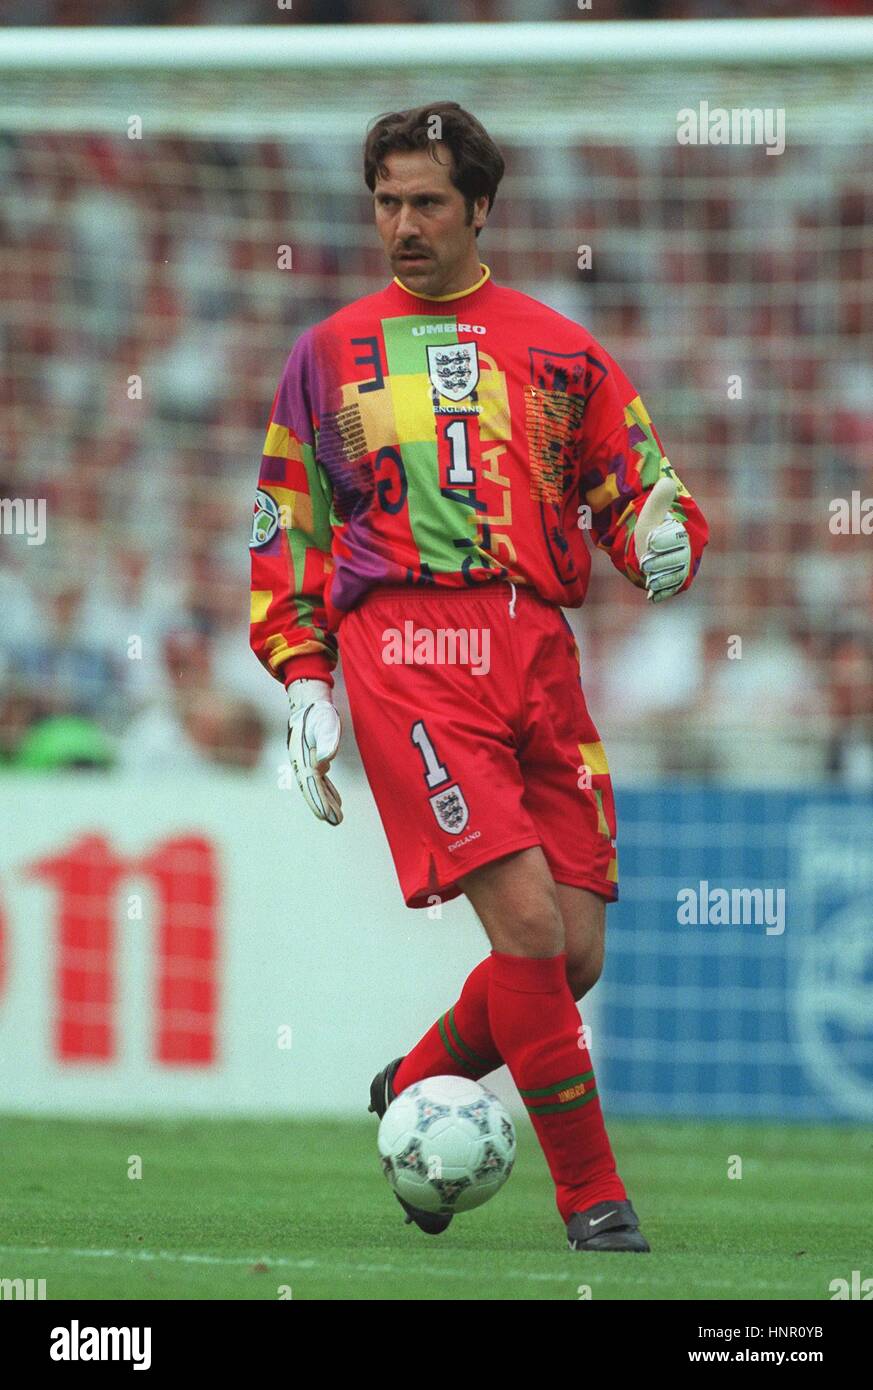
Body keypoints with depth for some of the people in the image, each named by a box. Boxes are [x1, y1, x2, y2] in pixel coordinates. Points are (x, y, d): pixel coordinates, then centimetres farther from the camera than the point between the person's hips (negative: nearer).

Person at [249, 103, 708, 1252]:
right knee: (528, 920, -18)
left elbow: (643, 490, 16)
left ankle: (415, 1089, 26)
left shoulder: (557, 350, 16)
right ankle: (592, 1196, -8)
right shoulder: (332, 354, 15)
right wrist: (303, 684, 9)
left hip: (538, 643, 3)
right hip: (407, 642, -3)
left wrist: (664, 540, -8)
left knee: (576, 953, -2)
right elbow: (286, 532, 19)